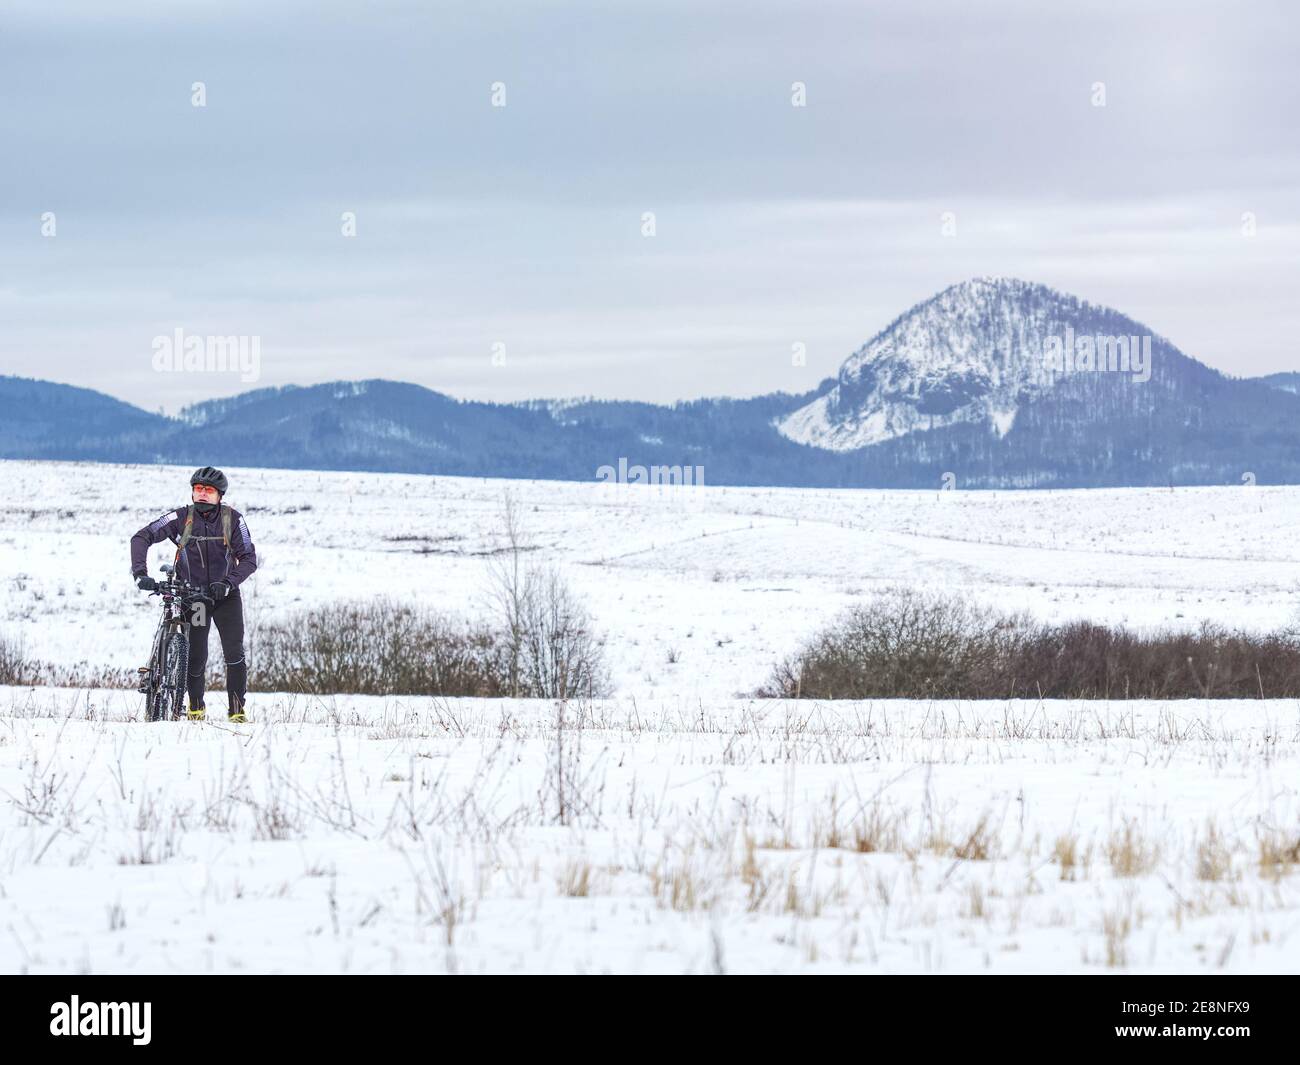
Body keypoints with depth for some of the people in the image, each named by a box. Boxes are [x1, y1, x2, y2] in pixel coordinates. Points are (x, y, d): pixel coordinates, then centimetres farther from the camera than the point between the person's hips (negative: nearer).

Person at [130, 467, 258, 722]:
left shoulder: (233, 519, -10)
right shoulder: (181, 517, -10)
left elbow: (249, 558, -12)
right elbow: (141, 538, -14)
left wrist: (228, 583, -28)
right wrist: (140, 574, -28)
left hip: (225, 595, 0)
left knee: (234, 652, -15)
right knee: (195, 658, -2)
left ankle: (237, 708, -2)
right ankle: (196, 707, 22)